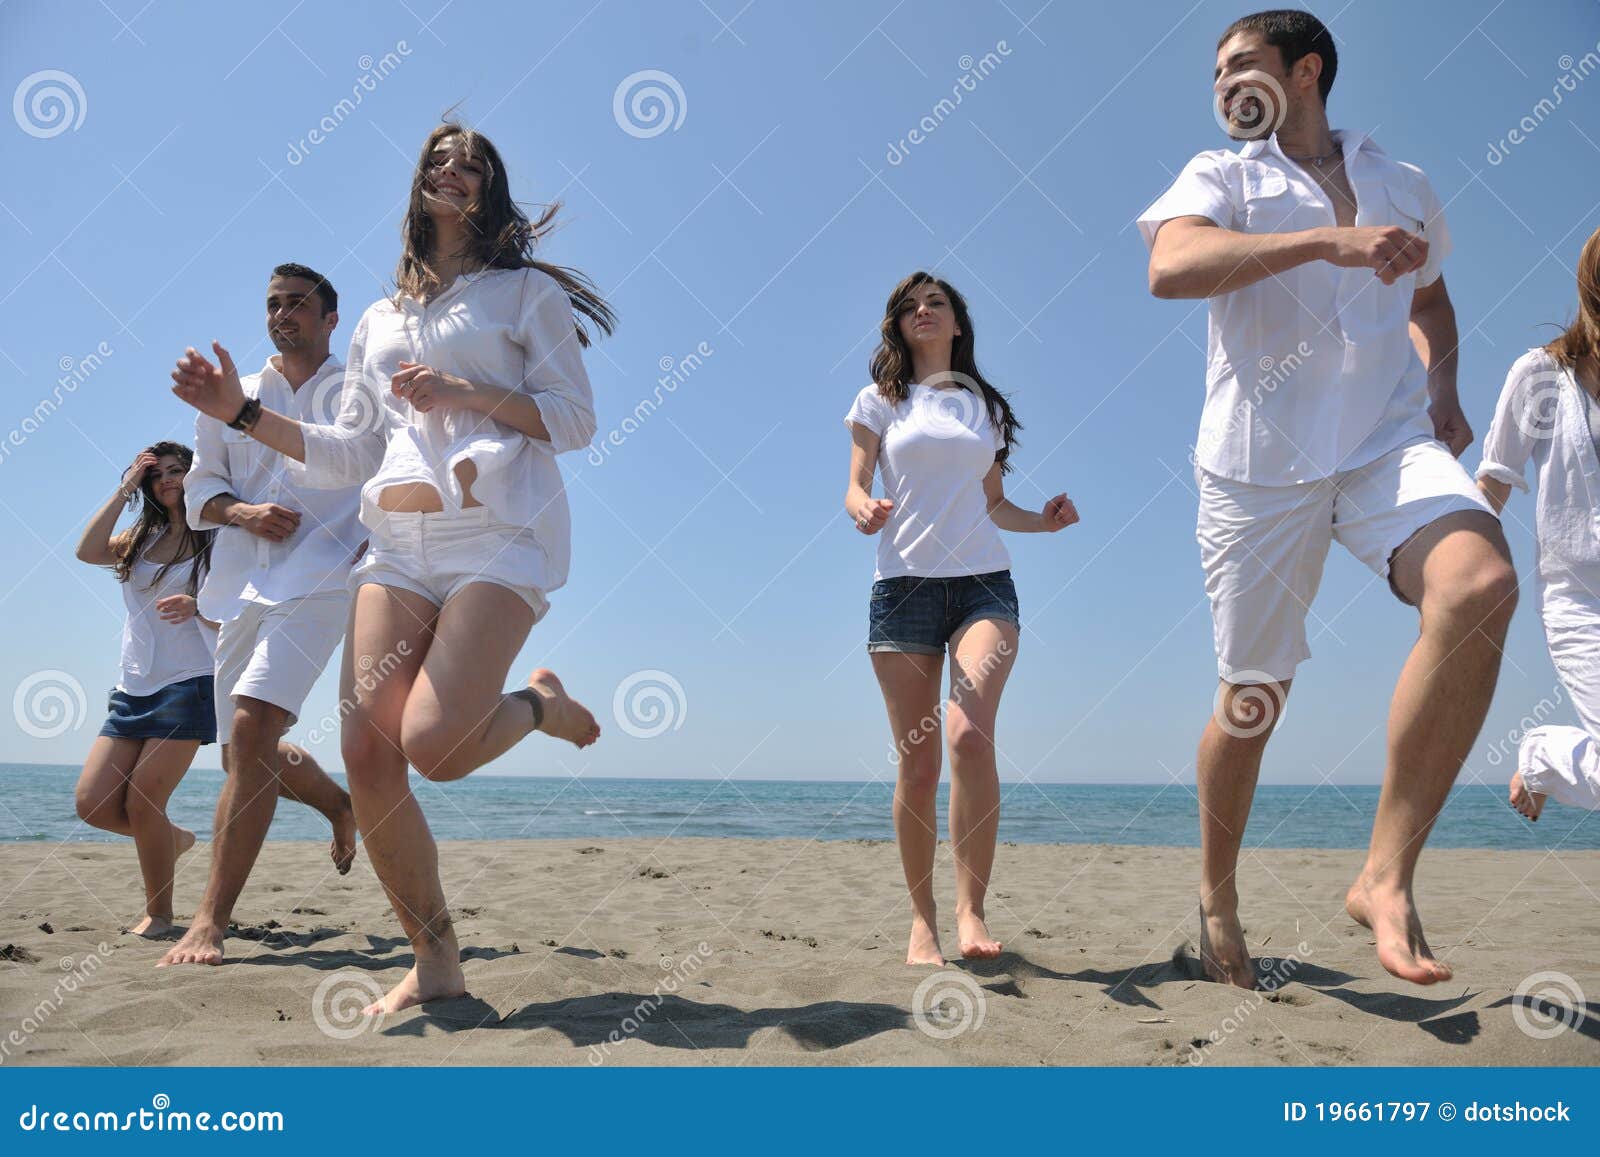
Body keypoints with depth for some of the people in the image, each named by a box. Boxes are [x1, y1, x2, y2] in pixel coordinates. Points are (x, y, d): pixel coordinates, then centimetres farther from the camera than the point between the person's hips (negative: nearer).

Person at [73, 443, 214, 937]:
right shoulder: (141, 537, 14)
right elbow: (88, 551, -5)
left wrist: (198, 606, -22)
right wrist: (125, 487, -2)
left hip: (188, 685, -5)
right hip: (133, 688, 5)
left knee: (142, 803, -9)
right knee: (93, 804, -2)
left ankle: (159, 914, 8)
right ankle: (175, 838, 25)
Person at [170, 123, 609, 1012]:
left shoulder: (527, 292, 11)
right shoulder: (379, 322, 25)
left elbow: (576, 420, 1)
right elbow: (350, 455, 22)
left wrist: (463, 392, -9)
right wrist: (244, 412, 12)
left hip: (499, 536, -5)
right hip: (399, 545, 5)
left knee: (431, 744, -22)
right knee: (367, 751, -8)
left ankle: (544, 704, 13)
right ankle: (435, 963, 6)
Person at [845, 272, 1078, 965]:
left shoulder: (985, 406, 19)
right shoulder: (880, 400, 13)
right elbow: (854, 490, 6)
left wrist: (1043, 520, 2)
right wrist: (865, 510, -17)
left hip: (984, 582, 1)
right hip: (904, 583, 0)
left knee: (970, 734, -22)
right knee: (917, 762, -3)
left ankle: (971, 911, -16)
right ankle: (922, 919, 9)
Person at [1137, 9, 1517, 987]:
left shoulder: (1404, 185, 20)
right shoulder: (1221, 177, 9)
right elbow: (1170, 265, -13)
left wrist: (1443, 386, 14)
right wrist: (1329, 241, -22)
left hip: (1392, 443, 2)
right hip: (1260, 461, -2)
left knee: (1482, 583, -29)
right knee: (1253, 699, 2)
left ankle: (1388, 877, -20)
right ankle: (1218, 899, 27)